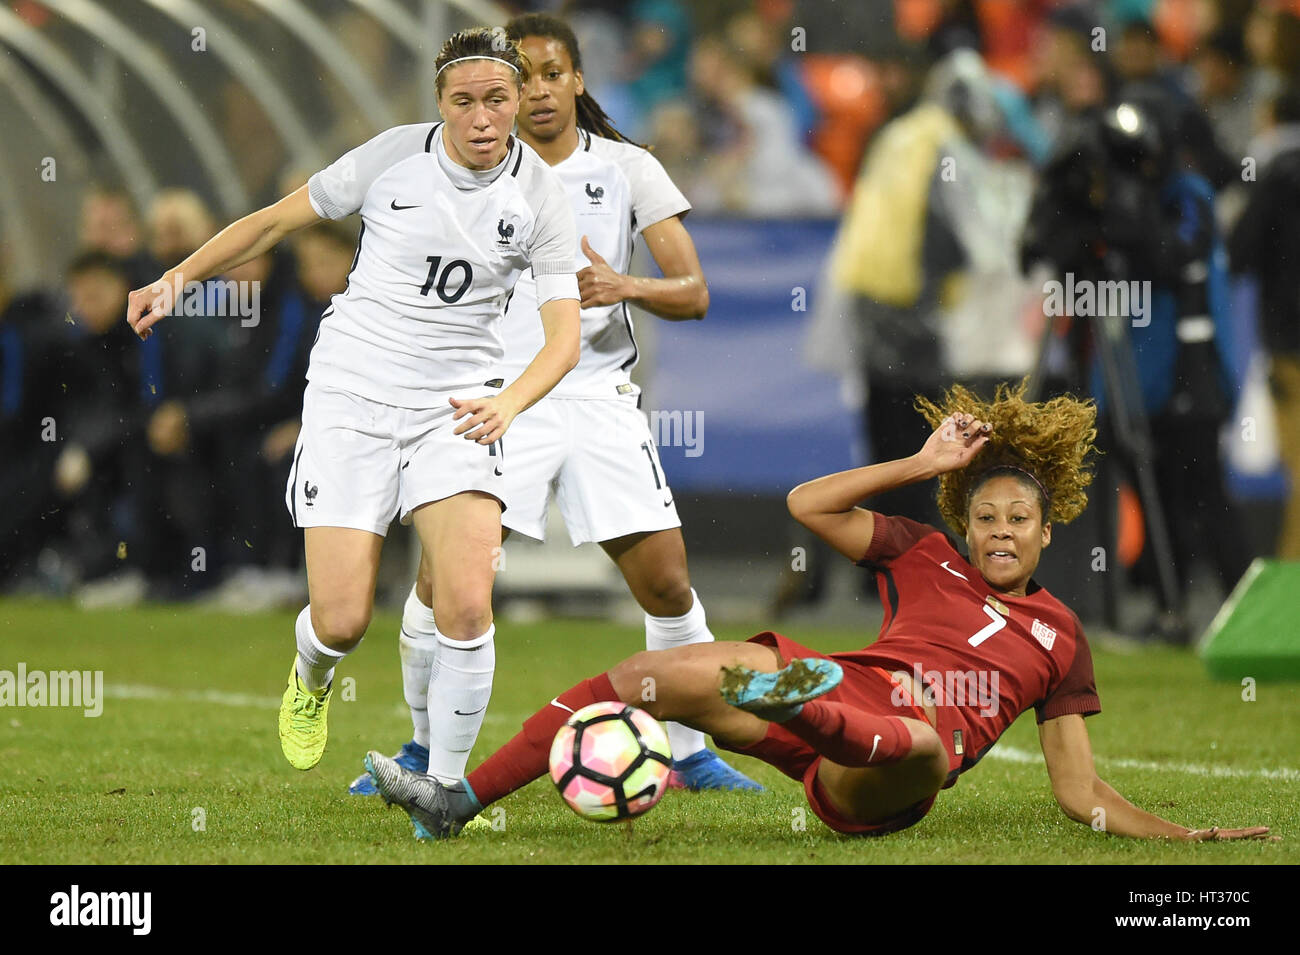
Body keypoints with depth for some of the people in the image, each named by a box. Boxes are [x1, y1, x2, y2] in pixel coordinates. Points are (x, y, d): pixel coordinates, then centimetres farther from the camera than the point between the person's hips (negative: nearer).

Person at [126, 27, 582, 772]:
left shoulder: (539, 194, -5)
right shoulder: (394, 157, -6)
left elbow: (565, 337, -10)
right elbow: (276, 220, 8)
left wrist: (510, 402, -29)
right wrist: (175, 279, 9)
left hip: (458, 402, 0)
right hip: (352, 393, 0)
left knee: (468, 605, -21)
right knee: (342, 621, -7)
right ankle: (311, 683, 31)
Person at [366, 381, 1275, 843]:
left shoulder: (1060, 637, 18)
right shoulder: (925, 557, 22)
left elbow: (1084, 794, 15)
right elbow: (809, 505, 13)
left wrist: (1191, 837, 1)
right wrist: (925, 464, 14)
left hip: (879, 785, -4)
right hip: (842, 688, 4)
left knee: (923, 741, -44)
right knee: (639, 677, -6)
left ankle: (808, 709, -78)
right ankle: (459, 802, -1)